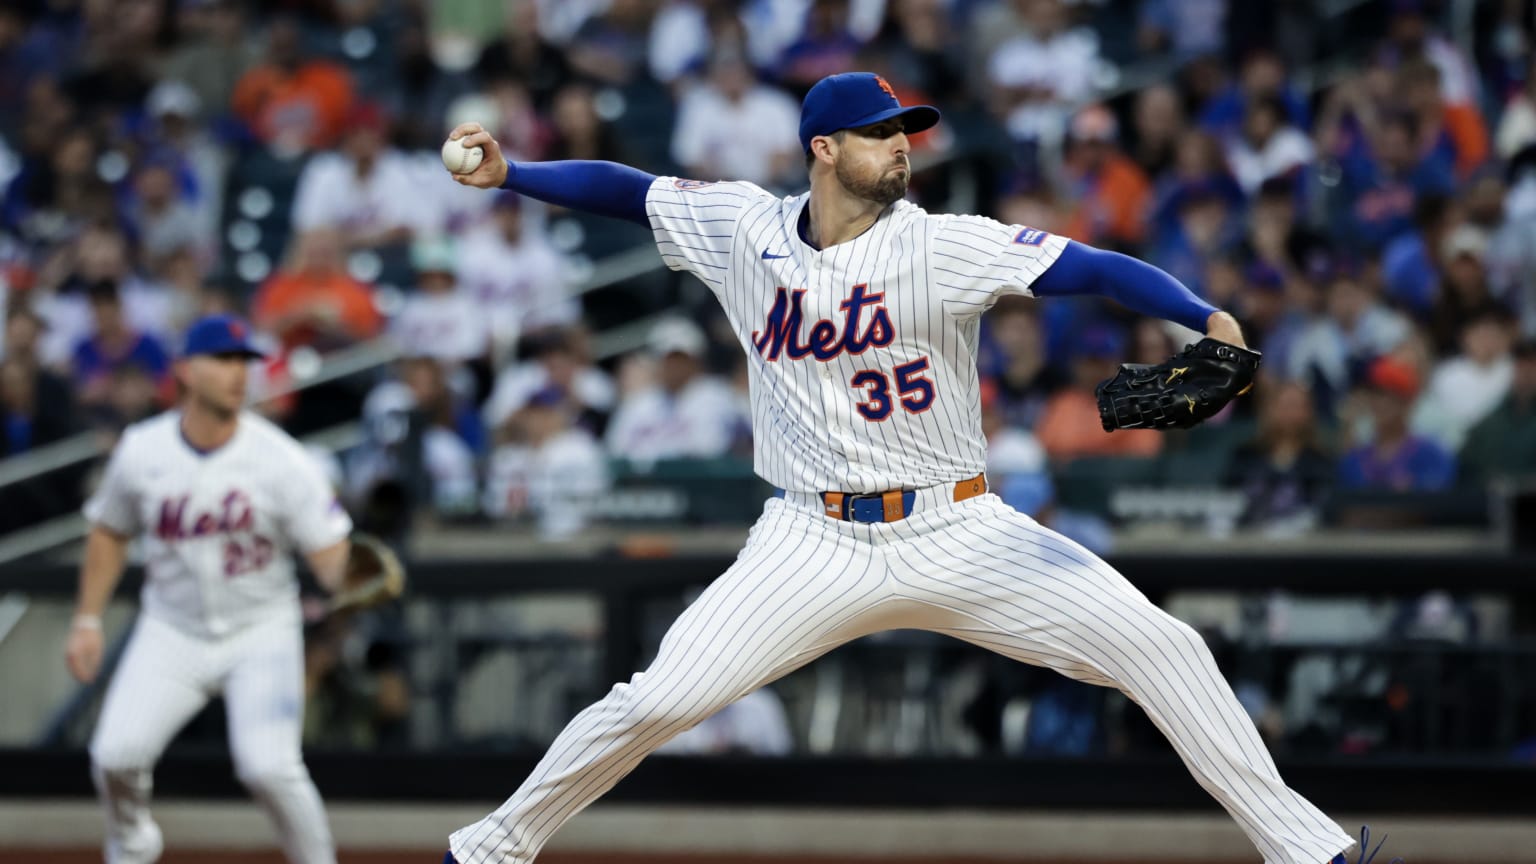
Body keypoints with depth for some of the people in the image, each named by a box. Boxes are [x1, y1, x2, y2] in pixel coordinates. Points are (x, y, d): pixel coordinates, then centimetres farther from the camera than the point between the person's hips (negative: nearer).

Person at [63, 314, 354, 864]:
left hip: (261, 632, -2)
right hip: (172, 633, 2)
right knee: (116, 755, -10)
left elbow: (328, 549, -15)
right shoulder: (141, 452, -6)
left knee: (268, 767, -21)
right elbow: (109, 533, 10)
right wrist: (87, 620, 8)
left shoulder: (280, 459, -14)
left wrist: (345, 579, -37)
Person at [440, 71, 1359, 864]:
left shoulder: (943, 246, -11)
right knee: (658, 701, -11)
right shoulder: (742, 229, 0)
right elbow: (624, 189, 12)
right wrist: (509, 173, -1)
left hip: (959, 535, -1)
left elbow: (1094, 267, -21)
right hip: (816, 543, 1)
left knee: (1159, 644, -12)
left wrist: (1208, 319, -35)